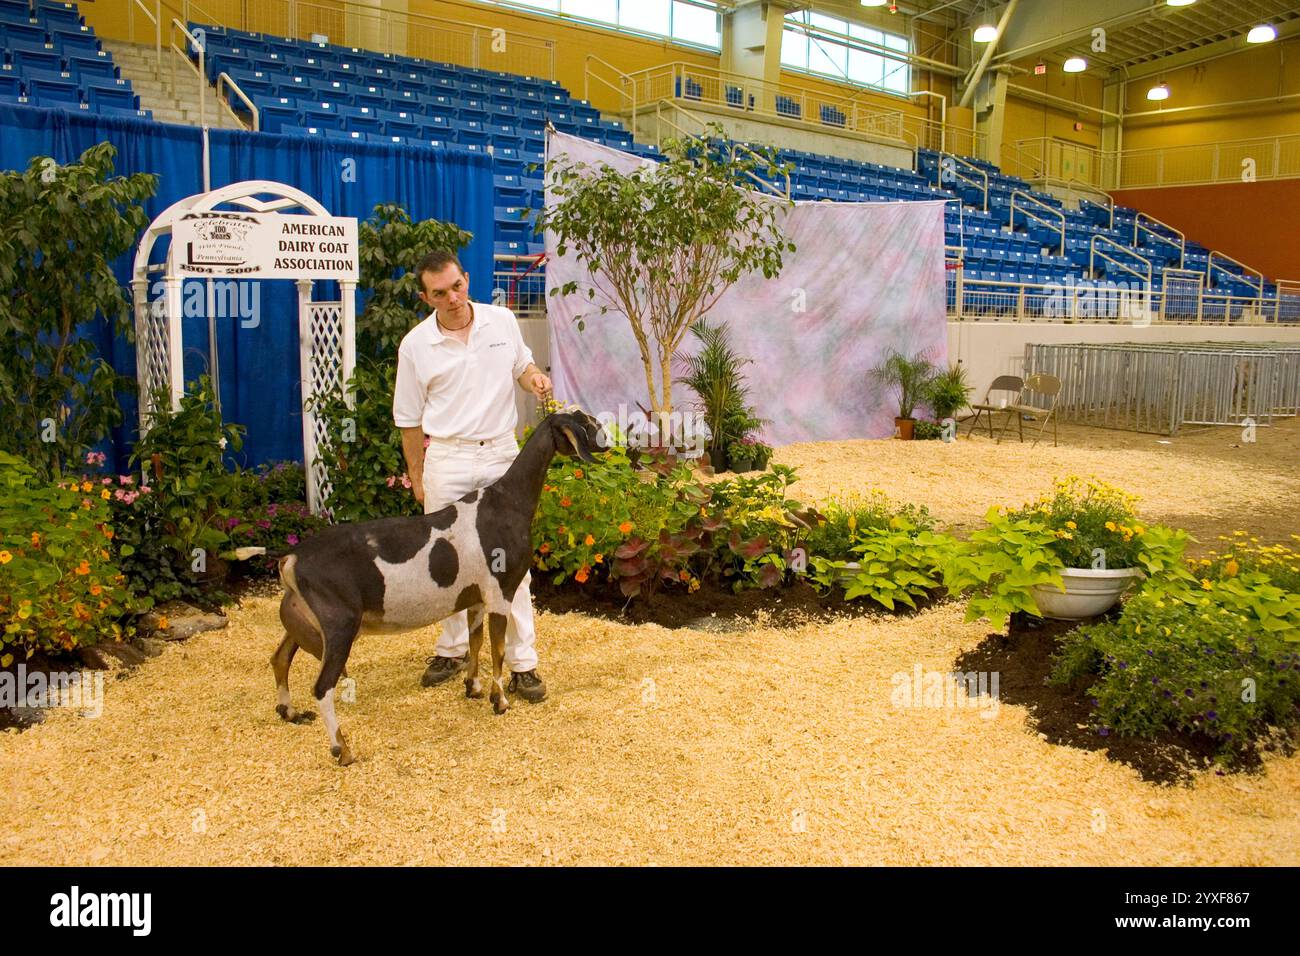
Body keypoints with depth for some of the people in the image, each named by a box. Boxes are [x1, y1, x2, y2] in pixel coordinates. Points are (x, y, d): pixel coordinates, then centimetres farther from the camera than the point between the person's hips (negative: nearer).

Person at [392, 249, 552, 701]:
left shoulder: (503, 321, 0)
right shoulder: (415, 345, -4)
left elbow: (522, 365, 19)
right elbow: (409, 418, 5)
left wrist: (535, 378, -5)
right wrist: (416, 476, 7)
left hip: (501, 454, 0)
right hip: (446, 459, 0)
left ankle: (523, 663, 5)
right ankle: (453, 648, 28)